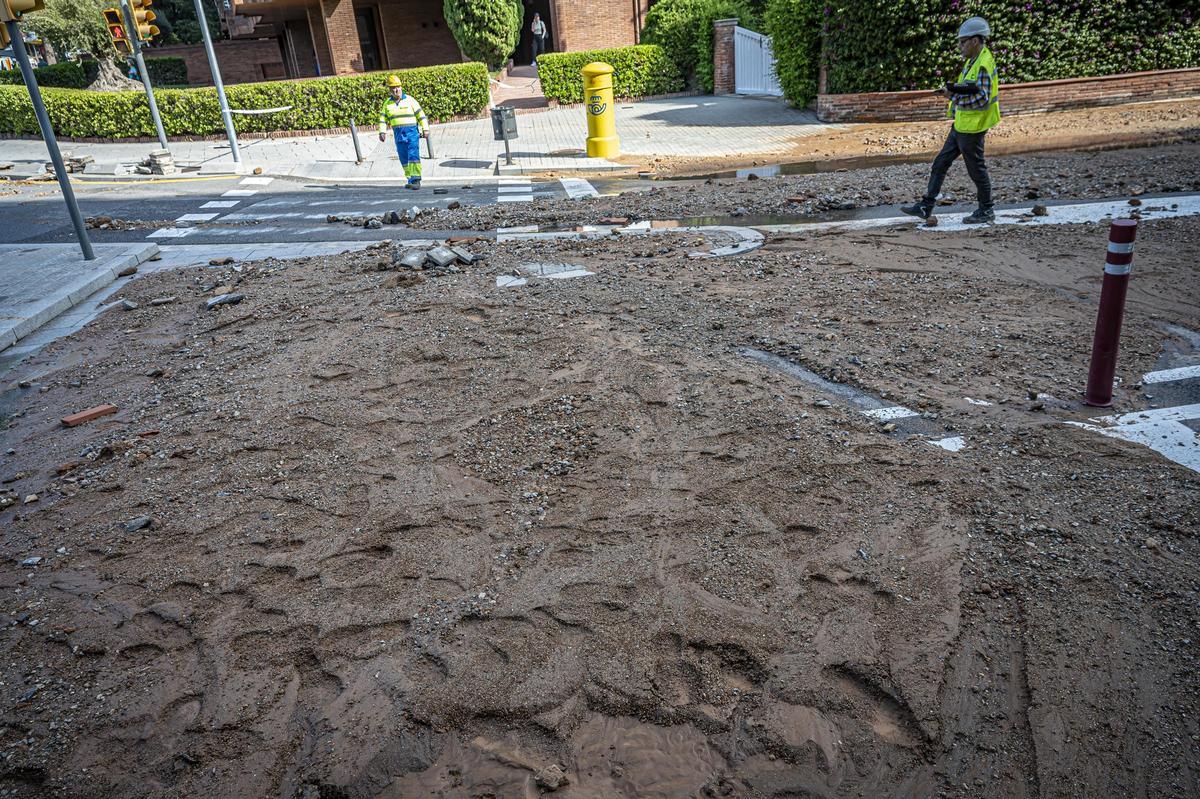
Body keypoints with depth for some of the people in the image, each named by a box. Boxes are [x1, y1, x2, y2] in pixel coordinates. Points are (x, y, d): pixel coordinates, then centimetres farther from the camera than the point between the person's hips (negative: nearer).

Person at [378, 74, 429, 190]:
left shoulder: (409, 100, 0)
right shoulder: (387, 104, 9)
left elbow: (421, 114, 0)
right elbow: (383, 119, 11)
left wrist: (425, 129, -4)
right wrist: (382, 132, -1)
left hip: (412, 132, -4)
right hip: (398, 134, 4)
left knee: (413, 156, -14)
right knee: (404, 159, 5)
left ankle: (416, 180, -17)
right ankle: (410, 180, 11)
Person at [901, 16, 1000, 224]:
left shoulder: (984, 65, -19)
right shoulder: (973, 61, 11)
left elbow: (982, 99, -25)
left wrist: (954, 97, -20)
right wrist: (951, 90, 1)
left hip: (972, 128, -10)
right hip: (961, 124, 10)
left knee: (976, 169, 2)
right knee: (940, 163, 10)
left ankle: (986, 211, 16)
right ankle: (925, 206, 15)